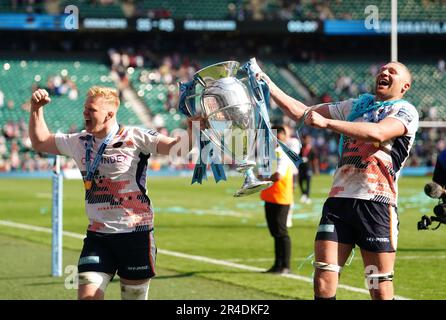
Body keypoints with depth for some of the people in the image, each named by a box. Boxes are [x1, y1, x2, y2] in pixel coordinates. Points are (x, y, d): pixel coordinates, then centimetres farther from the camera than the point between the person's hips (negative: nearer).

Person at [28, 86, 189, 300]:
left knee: (134, 296, 5)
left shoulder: (135, 138, -7)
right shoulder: (80, 142, 8)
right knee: (87, 295, -11)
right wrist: (36, 109, 9)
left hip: (136, 234, -4)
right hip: (97, 236, 4)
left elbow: (175, 147, -17)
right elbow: (40, 142, 21)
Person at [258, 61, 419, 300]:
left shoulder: (405, 111, 4)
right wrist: (270, 87, 15)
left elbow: (378, 133, -17)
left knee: (380, 290, -7)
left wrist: (326, 122, -21)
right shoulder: (356, 106, 23)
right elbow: (302, 112, 26)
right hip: (339, 199, 5)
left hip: (376, 203, -5)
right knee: (323, 279, -7)